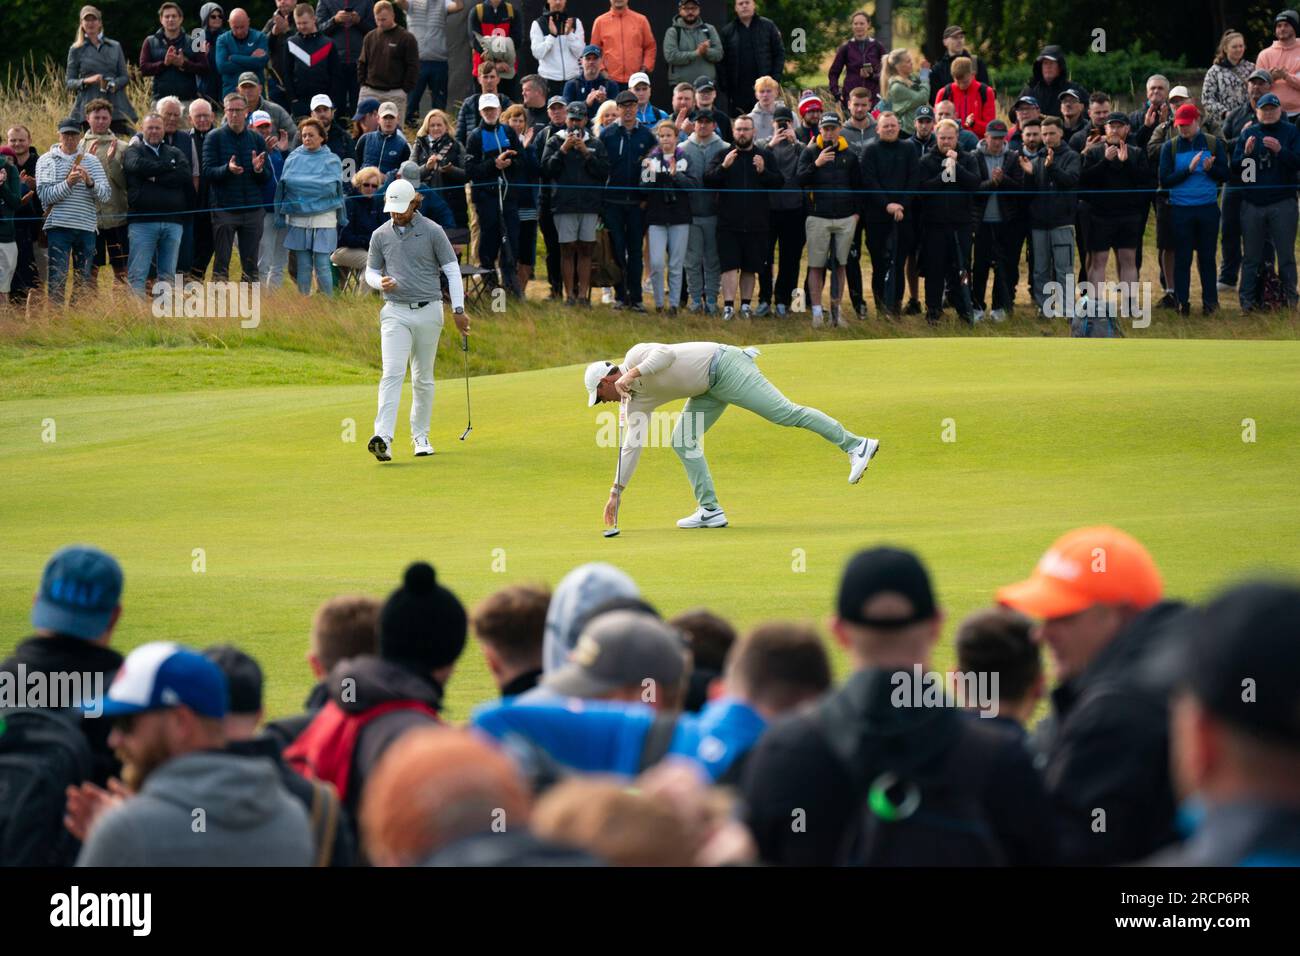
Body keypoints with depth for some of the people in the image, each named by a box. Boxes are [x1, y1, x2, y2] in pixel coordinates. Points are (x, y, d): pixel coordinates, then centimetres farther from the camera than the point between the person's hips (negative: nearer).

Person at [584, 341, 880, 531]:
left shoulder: (634, 355, -9)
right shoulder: (638, 401, 14)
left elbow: (666, 353, -28)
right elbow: (631, 445, 19)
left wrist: (632, 374, -32)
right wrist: (616, 491, 20)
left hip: (723, 367, -10)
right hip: (709, 389, 10)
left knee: (784, 413, -16)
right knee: (683, 442, 2)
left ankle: (855, 445, -17)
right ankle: (710, 510, 1)